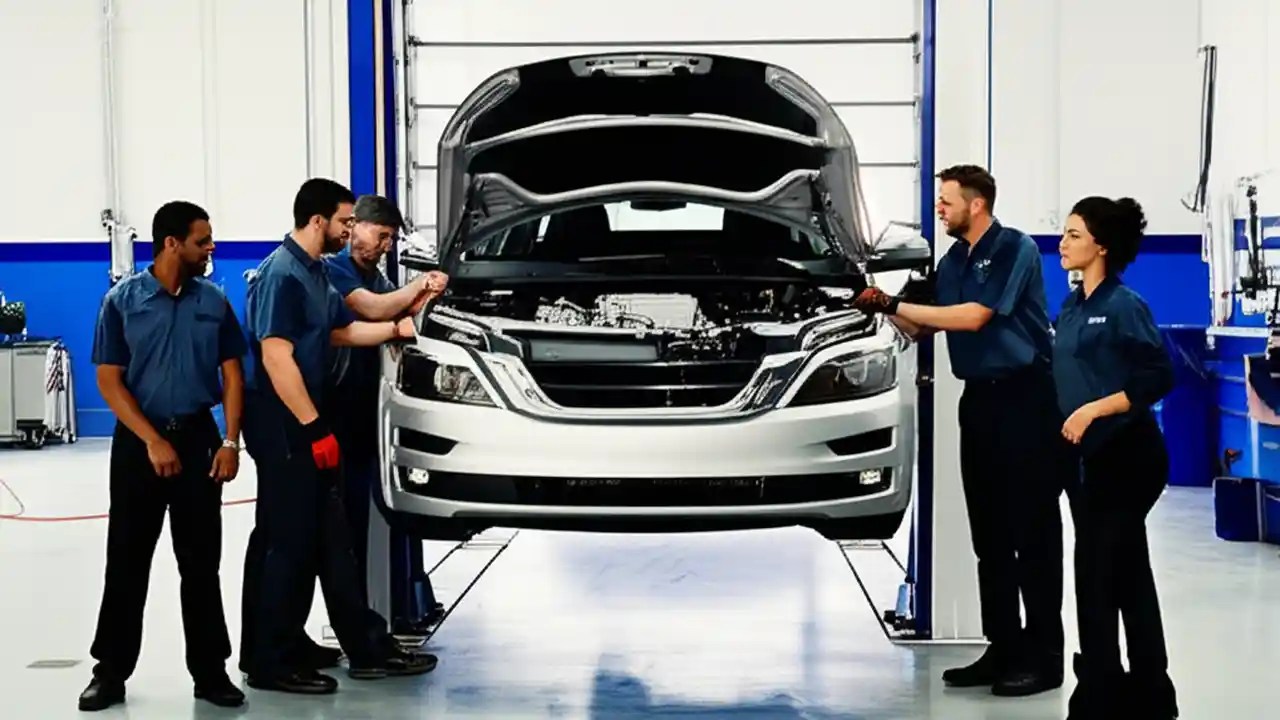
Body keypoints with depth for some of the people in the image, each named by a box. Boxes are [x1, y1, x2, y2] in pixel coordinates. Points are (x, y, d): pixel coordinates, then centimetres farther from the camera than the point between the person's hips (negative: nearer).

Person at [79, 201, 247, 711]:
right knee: (127, 561, 2)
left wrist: (230, 442, -5)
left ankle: (209, 670, 11)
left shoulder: (213, 301, 4)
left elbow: (232, 375, 6)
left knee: (201, 563, 5)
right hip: (138, 441, -2)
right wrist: (153, 441, -13)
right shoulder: (123, 300, -3)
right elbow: (109, 381, -5)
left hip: (198, 438, 2)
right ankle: (110, 671, 9)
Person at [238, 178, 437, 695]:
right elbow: (276, 358, -21)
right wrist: (314, 428, -22)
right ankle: (272, 662, 5)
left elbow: (343, 330, 25)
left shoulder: (315, 272, 14)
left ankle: (367, 650, 16)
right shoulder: (282, 274, -16)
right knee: (290, 543, -4)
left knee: (327, 539, 11)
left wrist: (397, 329, 12)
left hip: (303, 426, 10)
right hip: (283, 428, -10)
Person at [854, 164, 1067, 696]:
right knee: (989, 535, 8)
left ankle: (1044, 656, -1)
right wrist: (889, 310, -2)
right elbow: (925, 330, 17)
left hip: (1024, 398, -8)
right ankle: (1003, 648, 14)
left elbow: (974, 316, -17)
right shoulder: (952, 262, 15)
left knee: (1033, 533, -5)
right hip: (979, 399, 8)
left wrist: (896, 305, -15)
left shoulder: (1016, 250, -9)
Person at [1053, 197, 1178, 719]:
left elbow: (1158, 378, -18)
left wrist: (1094, 410, -21)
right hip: (1086, 456, 8)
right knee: (1128, 574, 13)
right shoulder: (1071, 307, 11)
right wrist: (1069, 424, 13)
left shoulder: (1123, 305, -13)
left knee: (1097, 574, -6)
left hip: (1126, 455, -8)